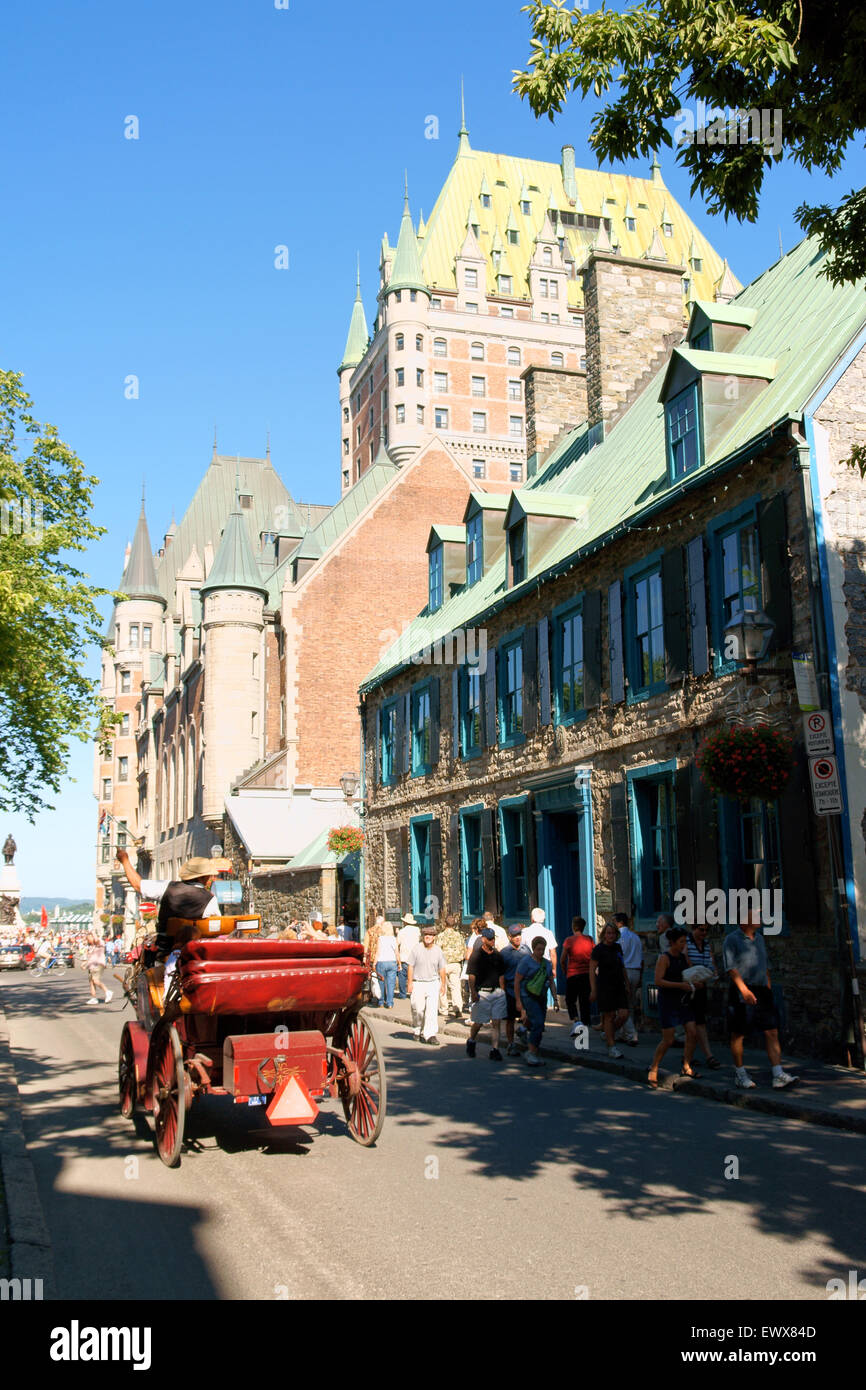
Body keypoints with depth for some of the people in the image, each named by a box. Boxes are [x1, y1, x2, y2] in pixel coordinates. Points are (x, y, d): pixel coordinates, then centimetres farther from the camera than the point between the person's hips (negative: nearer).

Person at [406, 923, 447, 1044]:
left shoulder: (437, 950, 6)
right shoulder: (416, 949, -2)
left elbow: (442, 969, 14)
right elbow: (410, 966, -1)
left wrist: (443, 984, 13)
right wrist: (410, 983, -5)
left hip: (433, 983, 1)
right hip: (418, 983, -1)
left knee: (432, 1009, -10)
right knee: (418, 1009, 3)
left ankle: (430, 1034, -9)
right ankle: (418, 1031, 25)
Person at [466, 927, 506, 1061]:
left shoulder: (497, 955, 10)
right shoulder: (476, 955, -5)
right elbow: (471, 976, -9)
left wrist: (502, 992, 12)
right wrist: (473, 992, -16)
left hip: (497, 992, 4)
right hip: (481, 993, -4)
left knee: (496, 1022, -2)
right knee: (478, 1022, 5)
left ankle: (494, 1050, 0)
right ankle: (471, 1041, 32)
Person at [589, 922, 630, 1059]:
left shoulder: (617, 947, 11)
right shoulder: (599, 949, -8)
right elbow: (592, 970, -10)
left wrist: (626, 984, 19)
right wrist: (593, 990, -14)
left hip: (619, 986, 6)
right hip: (605, 987, -6)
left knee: (624, 1014, -2)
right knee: (609, 1016, -3)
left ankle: (608, 1034, 22)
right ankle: (611, 1047, 7)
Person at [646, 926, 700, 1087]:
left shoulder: (684, 957, 8)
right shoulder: (664, 958, -12)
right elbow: (658, 981, -19)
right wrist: (681, 985, -23)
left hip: (684, 1001, 7)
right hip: (668, 1001, -7)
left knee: (692, 1034, -2)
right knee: (668, 1040, -4)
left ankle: (686, 1067, 12)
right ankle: (653, 1069, 13)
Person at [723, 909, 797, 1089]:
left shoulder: (760, 939, 17)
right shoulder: (732, 939, -4)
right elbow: (731, 966, -13)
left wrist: (768, 990, 17)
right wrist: (744, 989, -22)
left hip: (761, 992, 6)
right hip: (741, 992, -6)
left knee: (772, 1032, -3)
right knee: (738, 1034, 2)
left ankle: (778, 1076, -6)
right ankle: (740, 1073, 14)